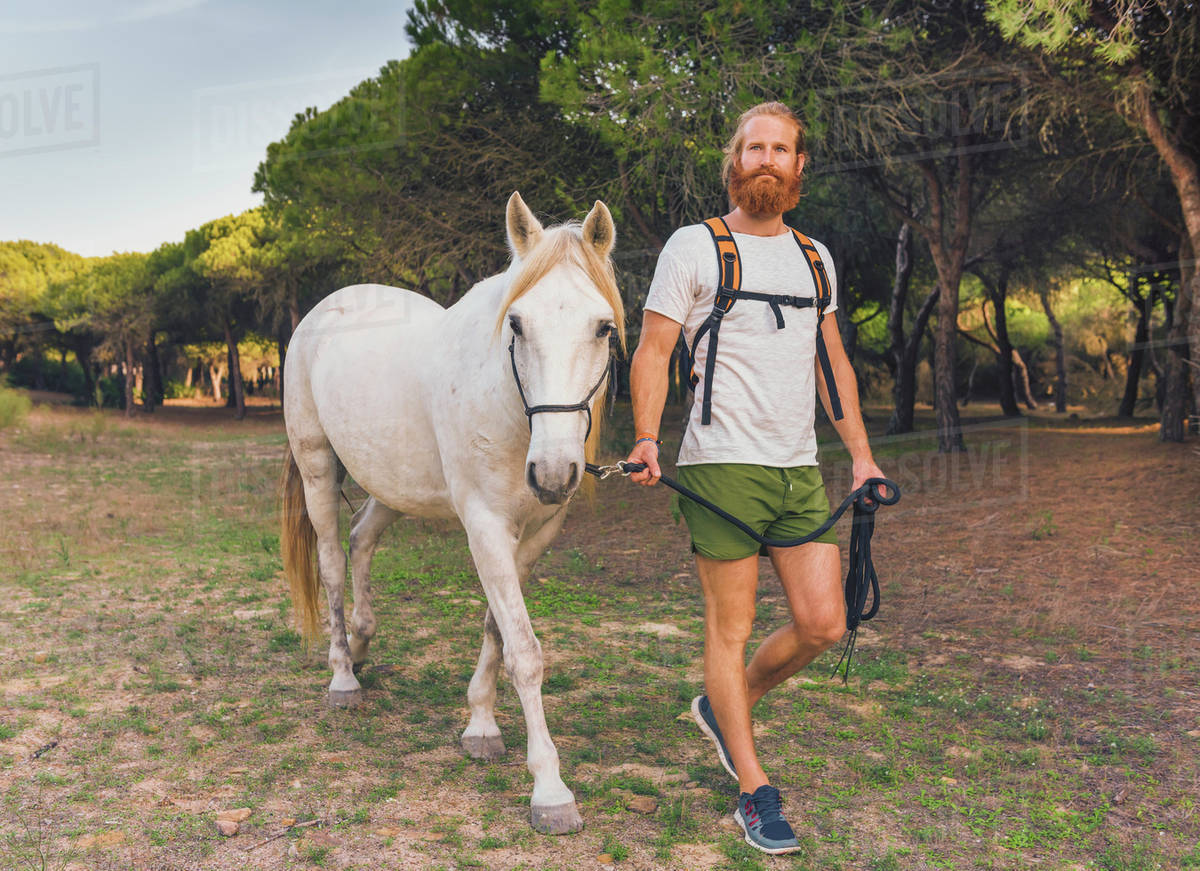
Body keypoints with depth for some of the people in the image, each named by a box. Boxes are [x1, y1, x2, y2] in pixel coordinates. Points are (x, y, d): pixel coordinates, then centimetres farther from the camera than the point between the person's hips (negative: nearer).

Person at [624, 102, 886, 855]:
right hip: (723, 465, -5)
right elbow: (653, 351, -4)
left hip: (802, 468, 6)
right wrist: (647, 438, -19)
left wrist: (860, 453, 15)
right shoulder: (693, 248, 0)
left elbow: (833, 361, 21)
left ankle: (725, 705, 29)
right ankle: (755, 792, 16)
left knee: (824, 625, 3)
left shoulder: (815, 257, 16)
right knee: (732, 628, 2)